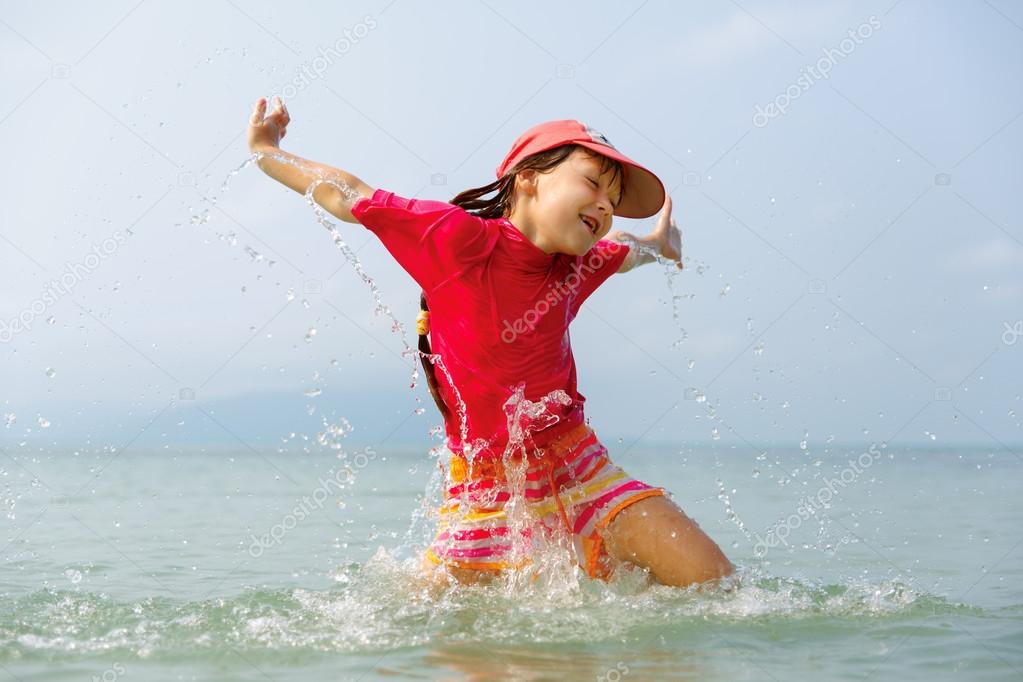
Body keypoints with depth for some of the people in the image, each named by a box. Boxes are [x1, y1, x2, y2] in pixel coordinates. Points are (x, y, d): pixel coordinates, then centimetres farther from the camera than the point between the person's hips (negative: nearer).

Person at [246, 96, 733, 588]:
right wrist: (265, 152, 9)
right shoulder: (460, 238, -12)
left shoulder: (578, 264, 5)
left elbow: (626, 253, 31)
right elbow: (347, 197, -4)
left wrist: (659, 244, 52)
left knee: (713, 586, -9)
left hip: (582, 471, 4)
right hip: (489, 490, -4)